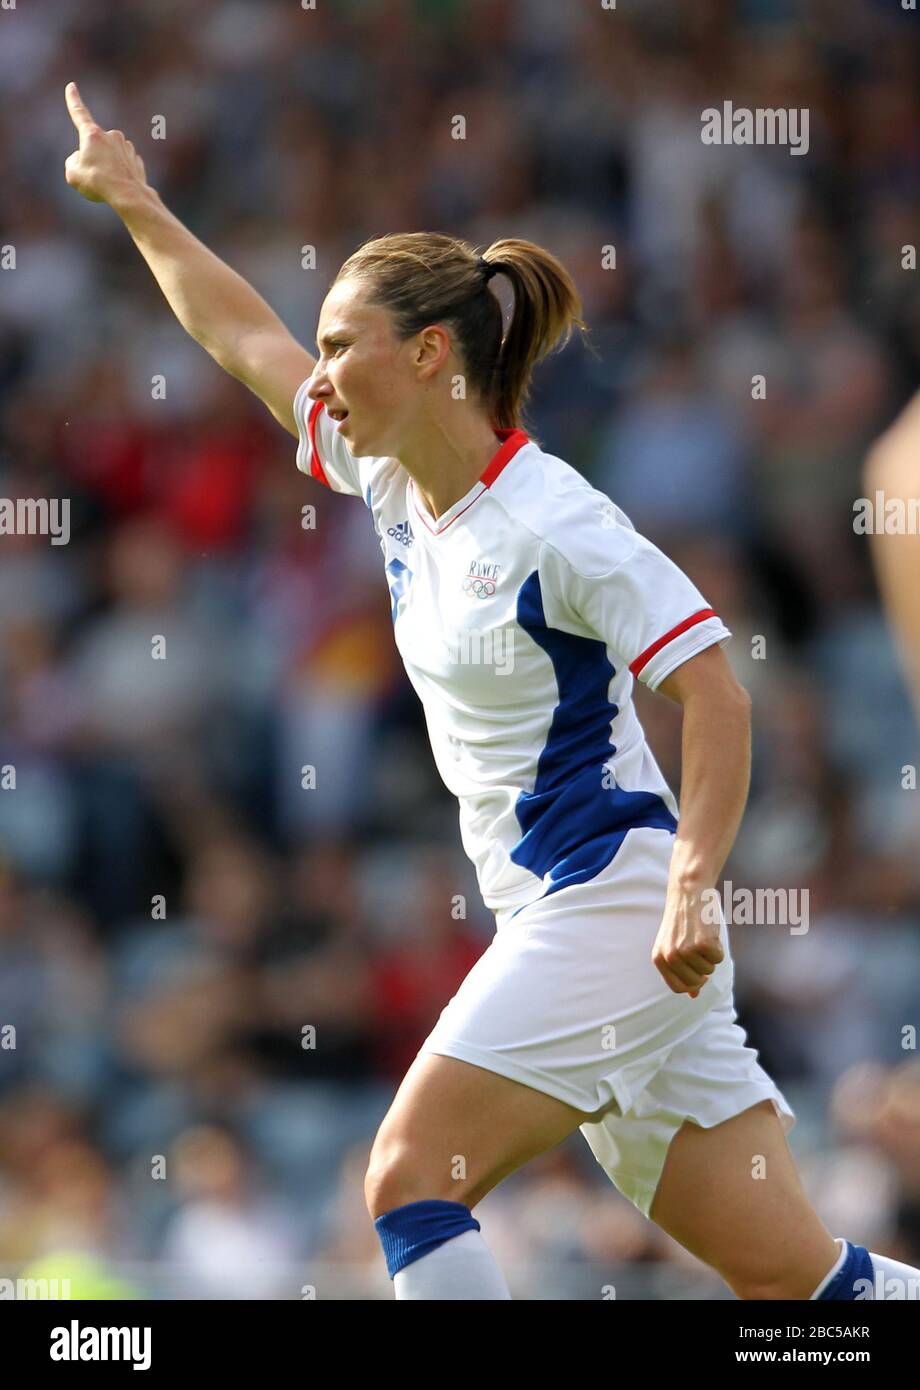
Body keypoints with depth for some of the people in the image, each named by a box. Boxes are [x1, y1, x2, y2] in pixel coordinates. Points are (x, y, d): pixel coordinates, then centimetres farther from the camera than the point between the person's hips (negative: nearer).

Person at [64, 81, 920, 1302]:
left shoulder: (555, 525, -14)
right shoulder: (398, 486, 11)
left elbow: (716, 695, -18)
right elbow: (248, 341, 24)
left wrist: (692, 890, -27)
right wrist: (134, 203, 28)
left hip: (611, 912, -8)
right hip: (559, 920, 8)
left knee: (409, 1179, -12)